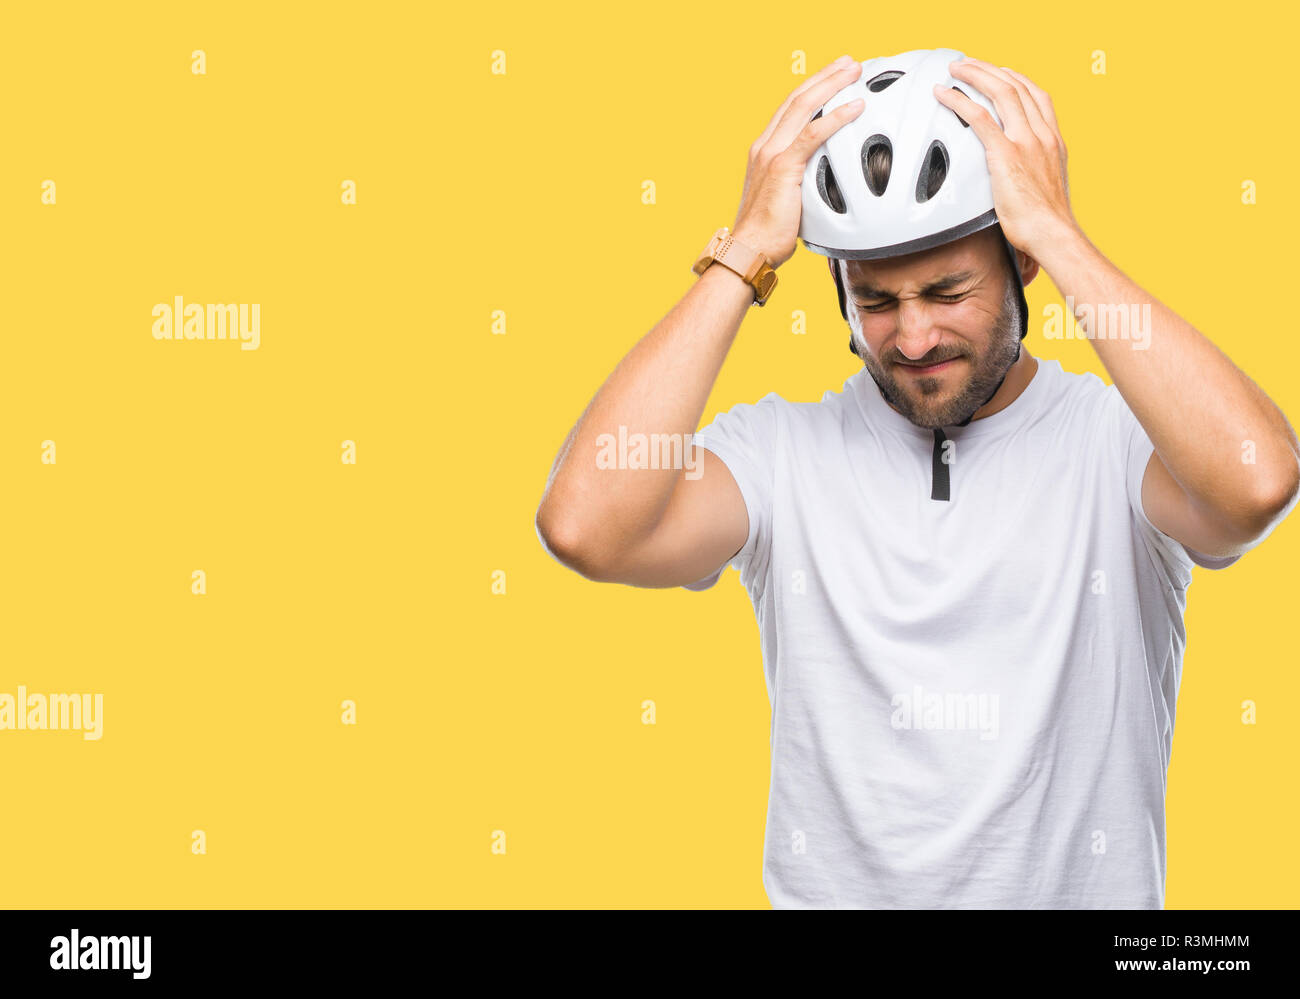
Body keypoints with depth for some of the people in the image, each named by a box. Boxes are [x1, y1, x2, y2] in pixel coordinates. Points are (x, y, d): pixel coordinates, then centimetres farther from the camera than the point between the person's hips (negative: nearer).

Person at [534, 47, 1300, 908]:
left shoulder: (1121, 441, -4)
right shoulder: (779, 449, -1)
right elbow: (585, 525, -18)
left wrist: (1059, 229, -18)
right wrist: (747, 251, -13)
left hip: (1079, 887, 0)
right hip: (832, 887, 1)